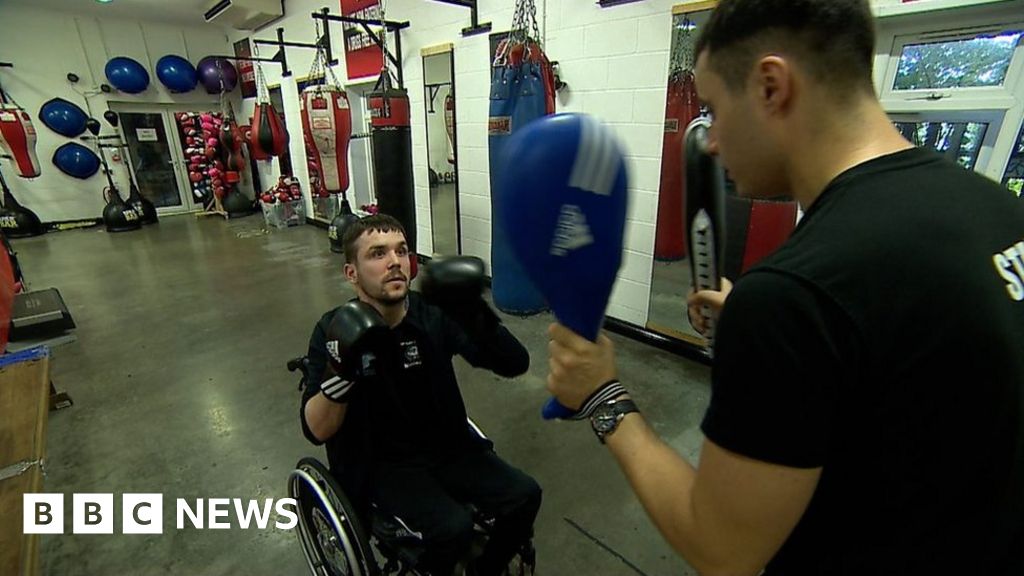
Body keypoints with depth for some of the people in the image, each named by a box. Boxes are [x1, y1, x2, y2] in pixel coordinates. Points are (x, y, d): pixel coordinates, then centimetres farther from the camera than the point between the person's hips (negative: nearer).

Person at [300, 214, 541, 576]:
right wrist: (341, 373, -34)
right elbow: (317, 431, -16)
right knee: (452, 527, -25)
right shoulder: (333, 331, -13)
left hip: (446, 446, 3)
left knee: (524, 496, -12)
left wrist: (478, 318, -35)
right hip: (381, 462, -2)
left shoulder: (434, 313, -11)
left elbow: (515, 364, -17)